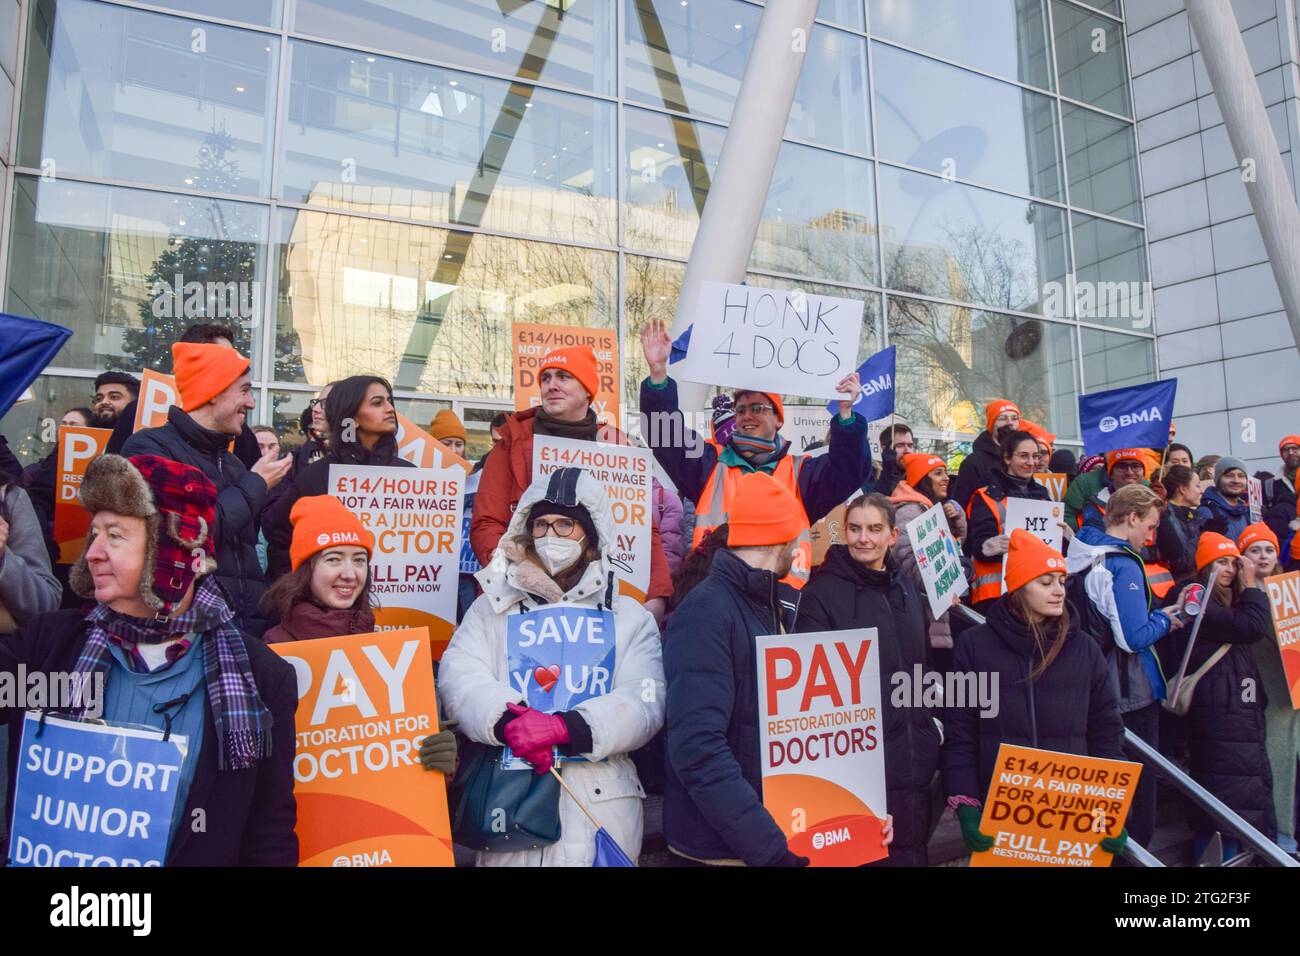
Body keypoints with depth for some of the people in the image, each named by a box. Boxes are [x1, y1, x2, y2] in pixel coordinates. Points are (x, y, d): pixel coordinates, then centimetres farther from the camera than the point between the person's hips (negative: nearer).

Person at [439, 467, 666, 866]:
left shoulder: (630, 617, 7)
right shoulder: (493, 608, 10)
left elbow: (644, 703, -5)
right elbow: (458, 680, -4)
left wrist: (564, 726, -21)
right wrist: (508, 719, -23)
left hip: (601, 809, 0)